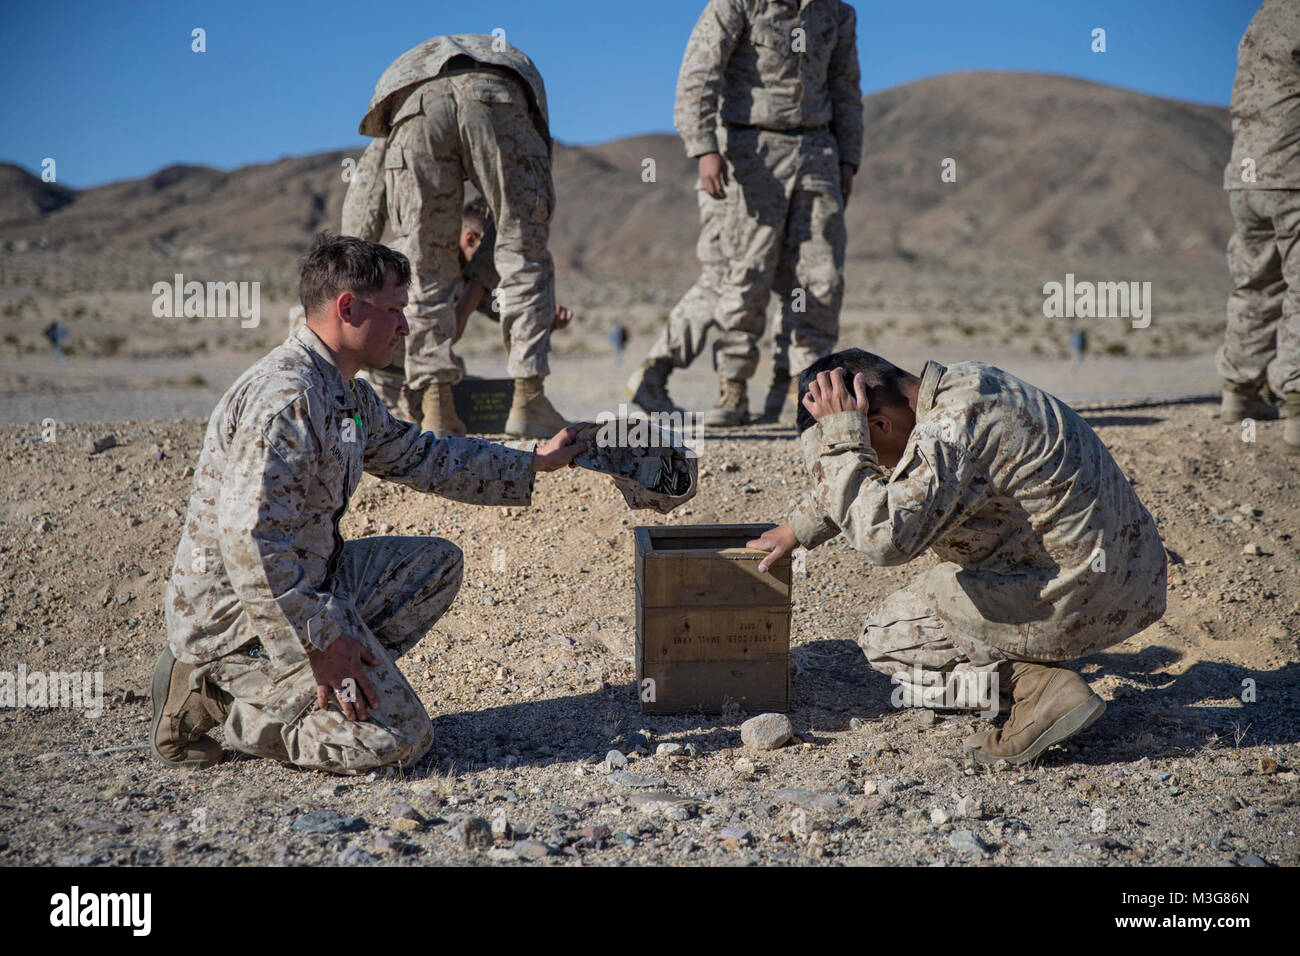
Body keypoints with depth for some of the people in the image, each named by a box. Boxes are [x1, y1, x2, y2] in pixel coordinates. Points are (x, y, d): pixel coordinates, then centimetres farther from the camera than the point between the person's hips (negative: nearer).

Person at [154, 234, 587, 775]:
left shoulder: (348, 395, 10)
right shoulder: (283, 398, -24)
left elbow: (418, 457, 24)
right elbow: (250, 544, -29)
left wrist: (533, 464, 25)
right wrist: (321, 640, -26)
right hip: (239, 614, -10)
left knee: (436, 564, 11)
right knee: (399, 738, -13)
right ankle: (216, 697, -4)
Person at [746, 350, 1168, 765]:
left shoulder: (953, 429, -22)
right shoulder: (960, 384, 7)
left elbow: (884, 537, -32)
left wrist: (842, 436, -22)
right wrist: (800, 527, 29)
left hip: (1077, 599, -9)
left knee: (885, 639, 0)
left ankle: (1040, 685, -10)